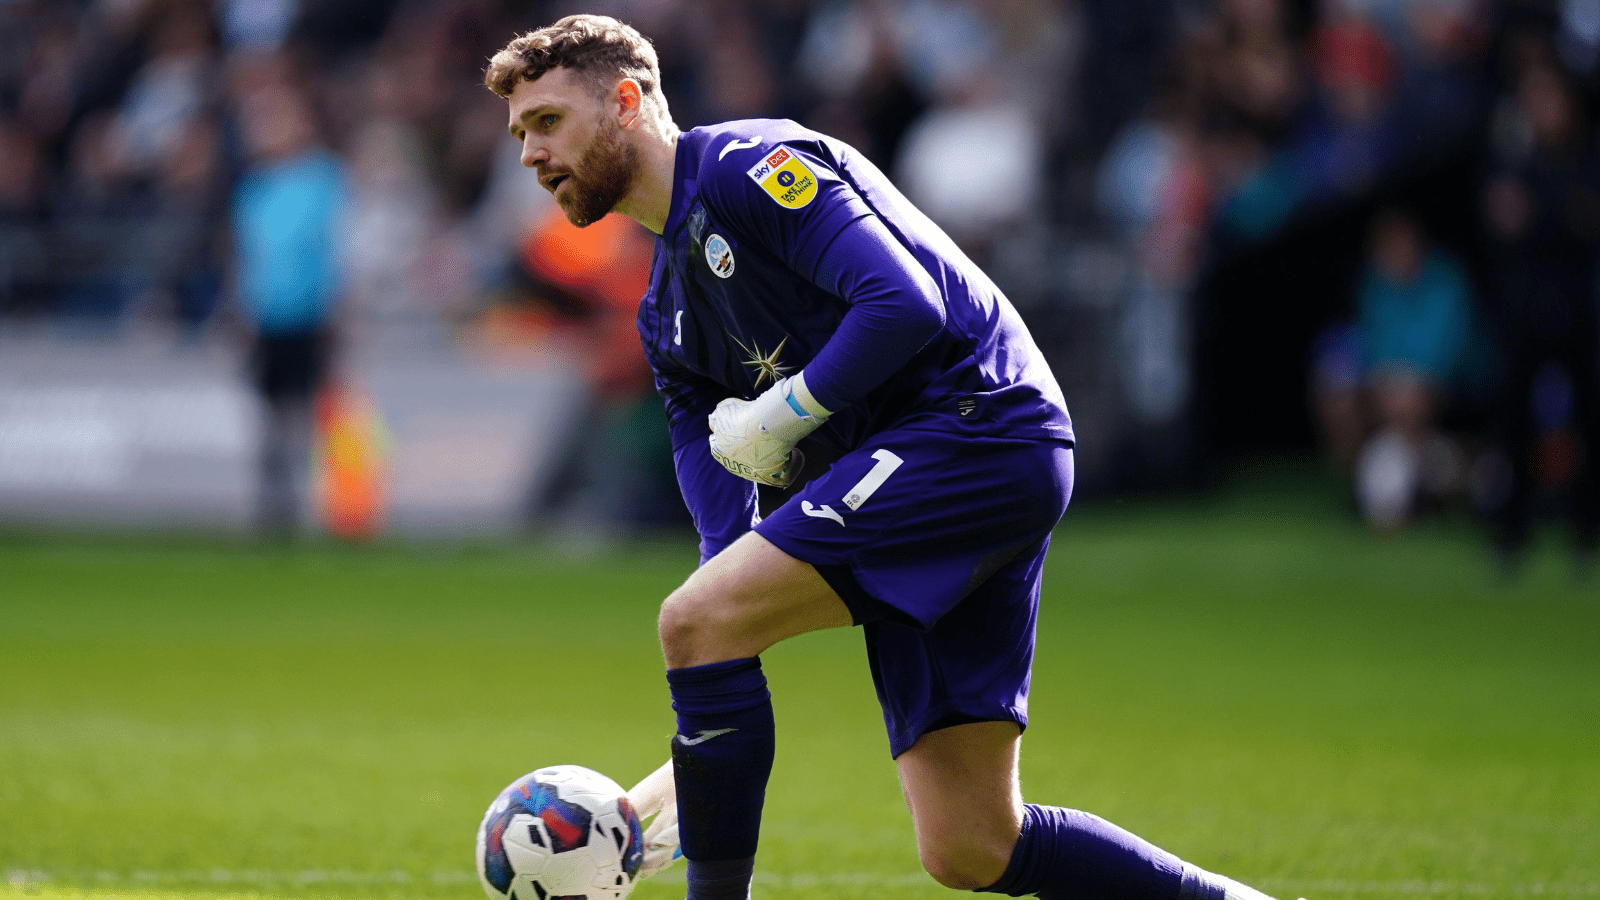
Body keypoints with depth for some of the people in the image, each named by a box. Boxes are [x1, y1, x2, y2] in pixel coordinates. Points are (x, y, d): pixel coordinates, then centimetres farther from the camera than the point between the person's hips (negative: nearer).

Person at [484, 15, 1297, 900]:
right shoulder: (666, 313, 21)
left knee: (694, 620, -20)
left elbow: (904, 304, -18)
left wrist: (778, 417, -8)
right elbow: (728, 536, 15)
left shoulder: (747, 164, -5)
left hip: (978, 420, -9)